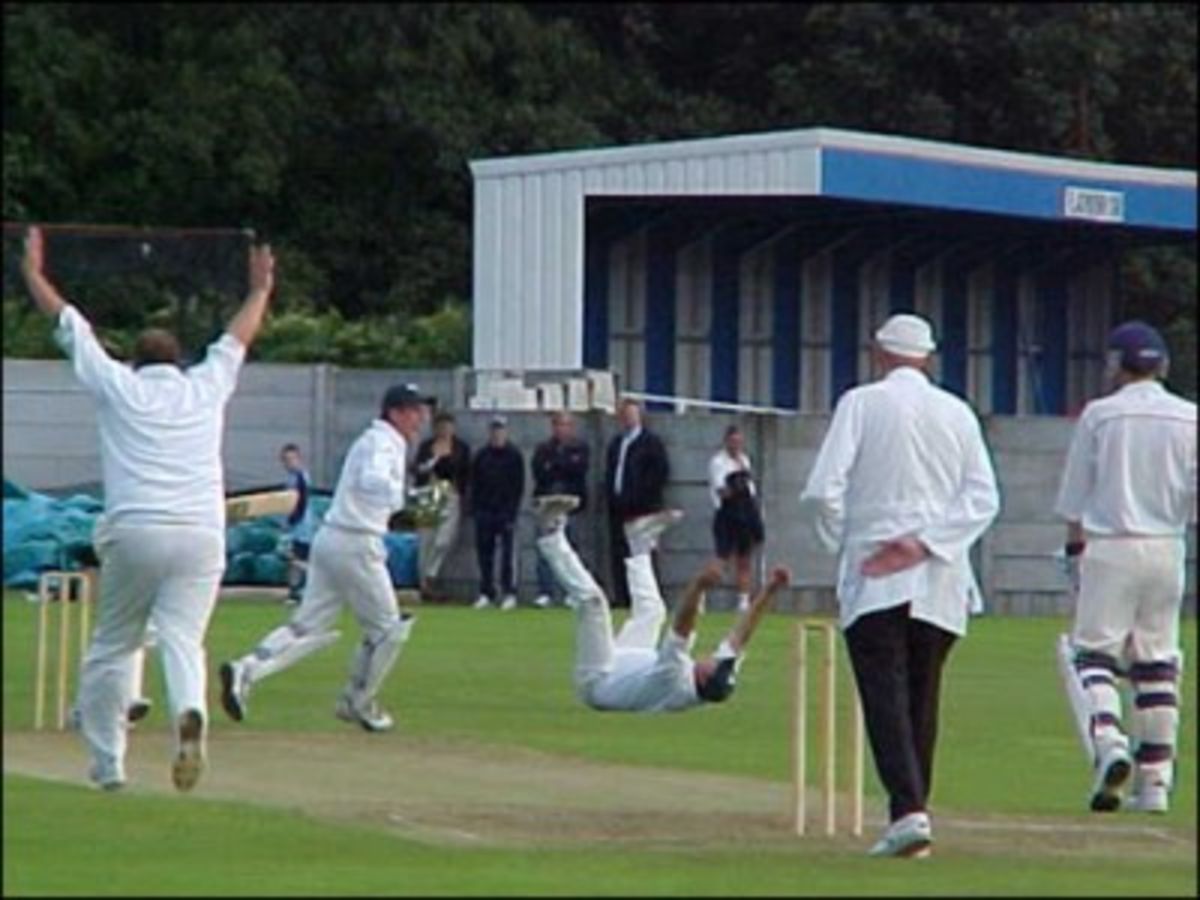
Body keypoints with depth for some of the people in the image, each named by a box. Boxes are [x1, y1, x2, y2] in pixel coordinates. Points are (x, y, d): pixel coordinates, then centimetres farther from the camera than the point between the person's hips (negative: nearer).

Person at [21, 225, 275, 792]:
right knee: (182, 638, -5)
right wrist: (260, 290, 49)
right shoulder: (206, 388, 15)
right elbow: (237, 338, 33)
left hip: (134, 532, -1)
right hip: (202, 533, 1)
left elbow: (68, 325, 20)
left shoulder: (118, 387, 10)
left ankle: (107, 762, 10)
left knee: (113, 645, 10)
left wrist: (33, 273, 33)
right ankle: (189, 711, -37)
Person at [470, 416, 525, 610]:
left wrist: (512, 510, -9)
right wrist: (475, 509, 3)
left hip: (506, 511, -3)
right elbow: (474, 485, 12)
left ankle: (510, 594, -4)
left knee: (508, 552, -7)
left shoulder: (514, 456, 2)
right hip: (484, 512, 3)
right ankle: (486, 593, 9)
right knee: (484, 553, 3)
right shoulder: (481, 456, 11)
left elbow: (519, 486, -1)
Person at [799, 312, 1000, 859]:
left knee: (886, 696, -9)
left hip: (872, 575, -4)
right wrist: (927, 541, -6)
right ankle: (912, 810, 14)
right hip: (940, 581, 4)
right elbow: (984, 498, 0)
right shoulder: (958, 413, 9)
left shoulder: (861, 404, -1)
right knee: (922, 699, 13)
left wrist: (840, 542, 7)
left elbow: (822, 491, -9)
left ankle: (909, 811, -24)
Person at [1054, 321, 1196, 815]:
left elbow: (1074, 498, 0)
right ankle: (1154, 778, 7)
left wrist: (1076, 547, 11)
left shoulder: (1099, 415, -3)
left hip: (1109, 548, -3)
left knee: (1095, 649, 1)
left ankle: (1108, 740, -25)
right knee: (1157, 662, 8)